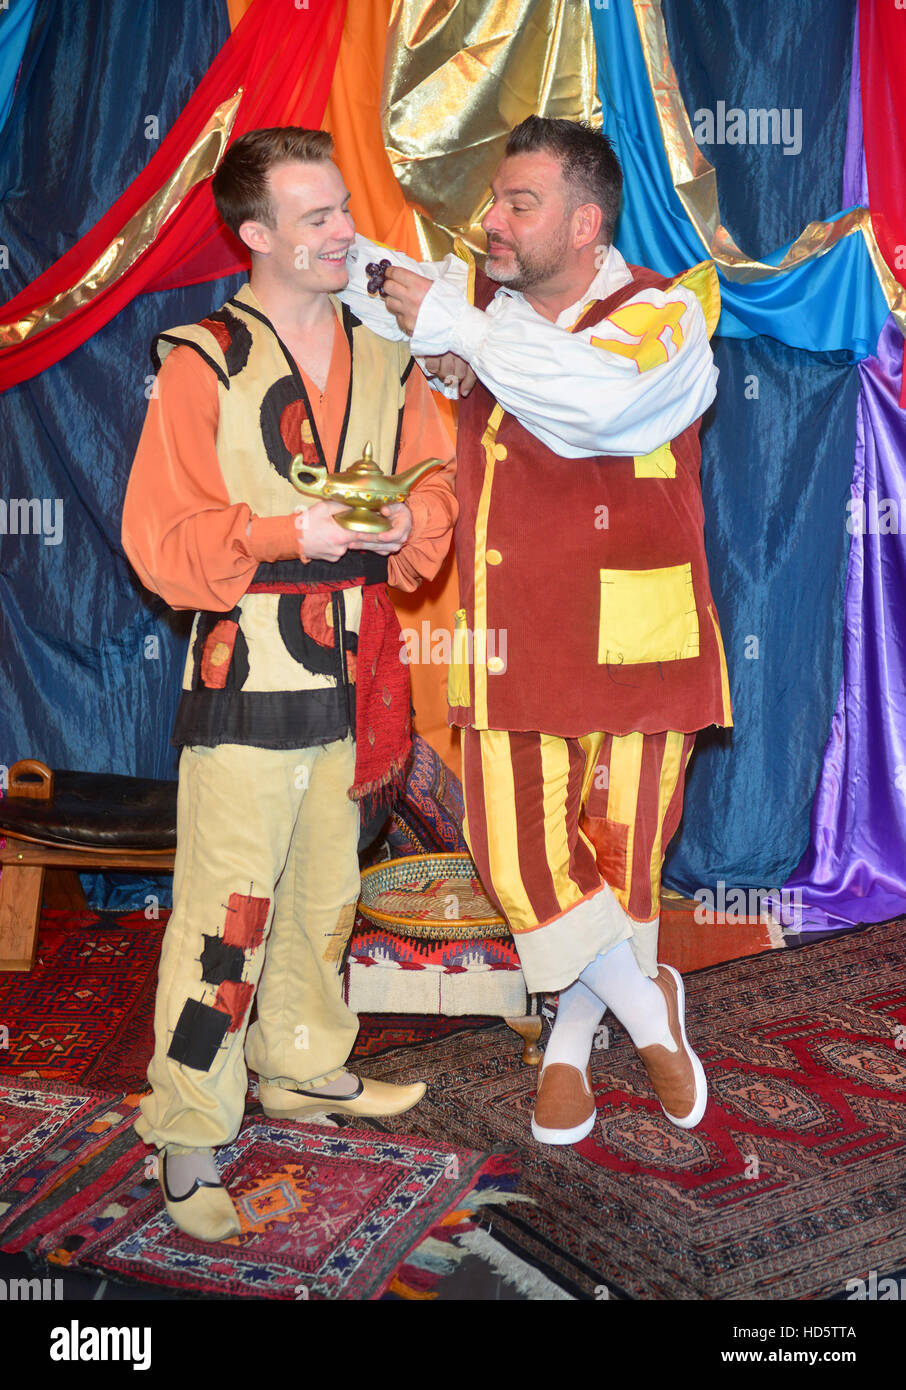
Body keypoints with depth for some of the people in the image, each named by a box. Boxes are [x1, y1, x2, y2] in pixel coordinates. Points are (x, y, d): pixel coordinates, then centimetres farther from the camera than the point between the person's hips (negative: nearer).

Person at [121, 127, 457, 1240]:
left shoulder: (384, 360, 9)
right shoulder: (201, 362, -7)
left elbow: (437, 484, 14)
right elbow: (159, 540, -11)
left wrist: (406, 526, -8)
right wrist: (289, 533, -22)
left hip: (355, 674, 6)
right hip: (244, 680, -5)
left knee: (326, 889, 17)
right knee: (225, 907, -4)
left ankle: (306, 1064, 37)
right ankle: (189, 1134, 10)